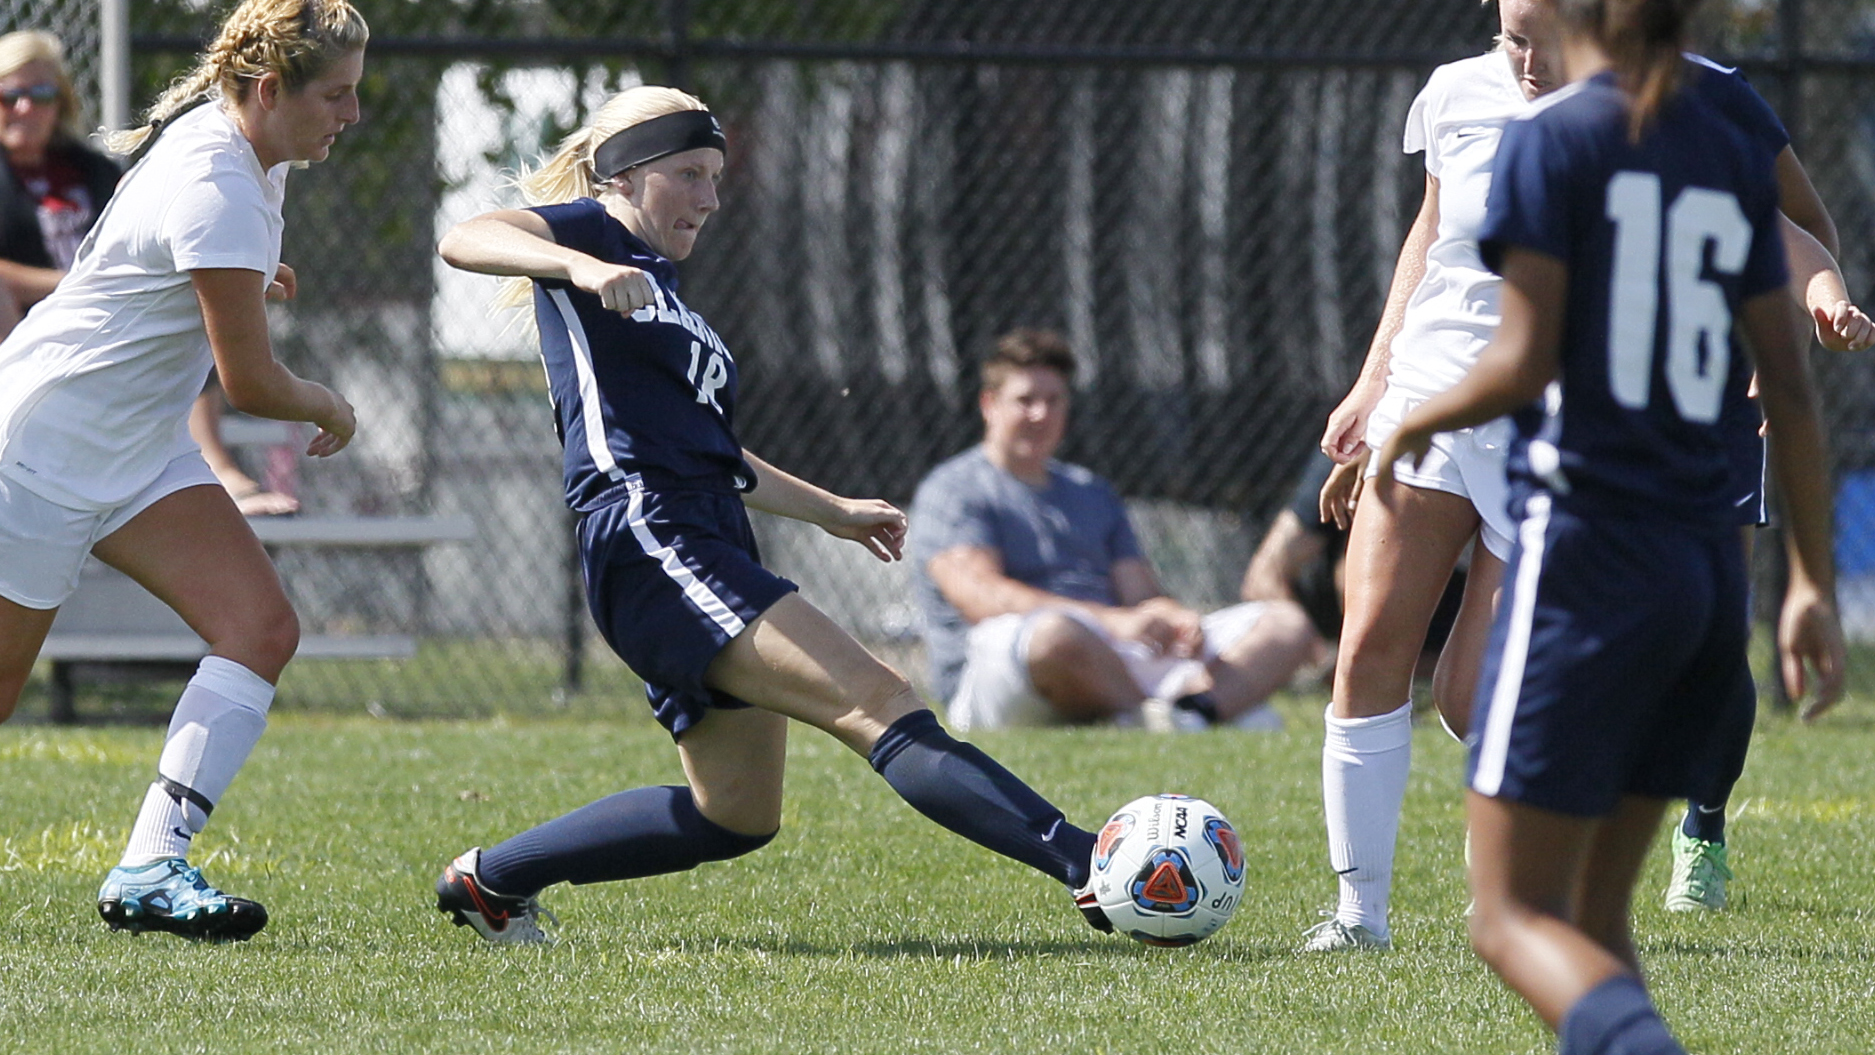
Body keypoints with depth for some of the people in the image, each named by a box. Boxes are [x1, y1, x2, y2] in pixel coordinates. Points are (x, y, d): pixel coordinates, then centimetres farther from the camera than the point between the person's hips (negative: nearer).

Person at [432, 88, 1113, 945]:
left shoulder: (661, 288, 27)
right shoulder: (589, 230, 2)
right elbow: (463, 240, -19)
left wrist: (832, 511, 39)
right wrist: (581, 267, -35)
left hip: (708, 546, 10)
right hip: (653, 543, -10)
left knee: (735, 817, 14)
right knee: (879, 705, -21)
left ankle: (491, 877, 24)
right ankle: (1084, 863, -33)